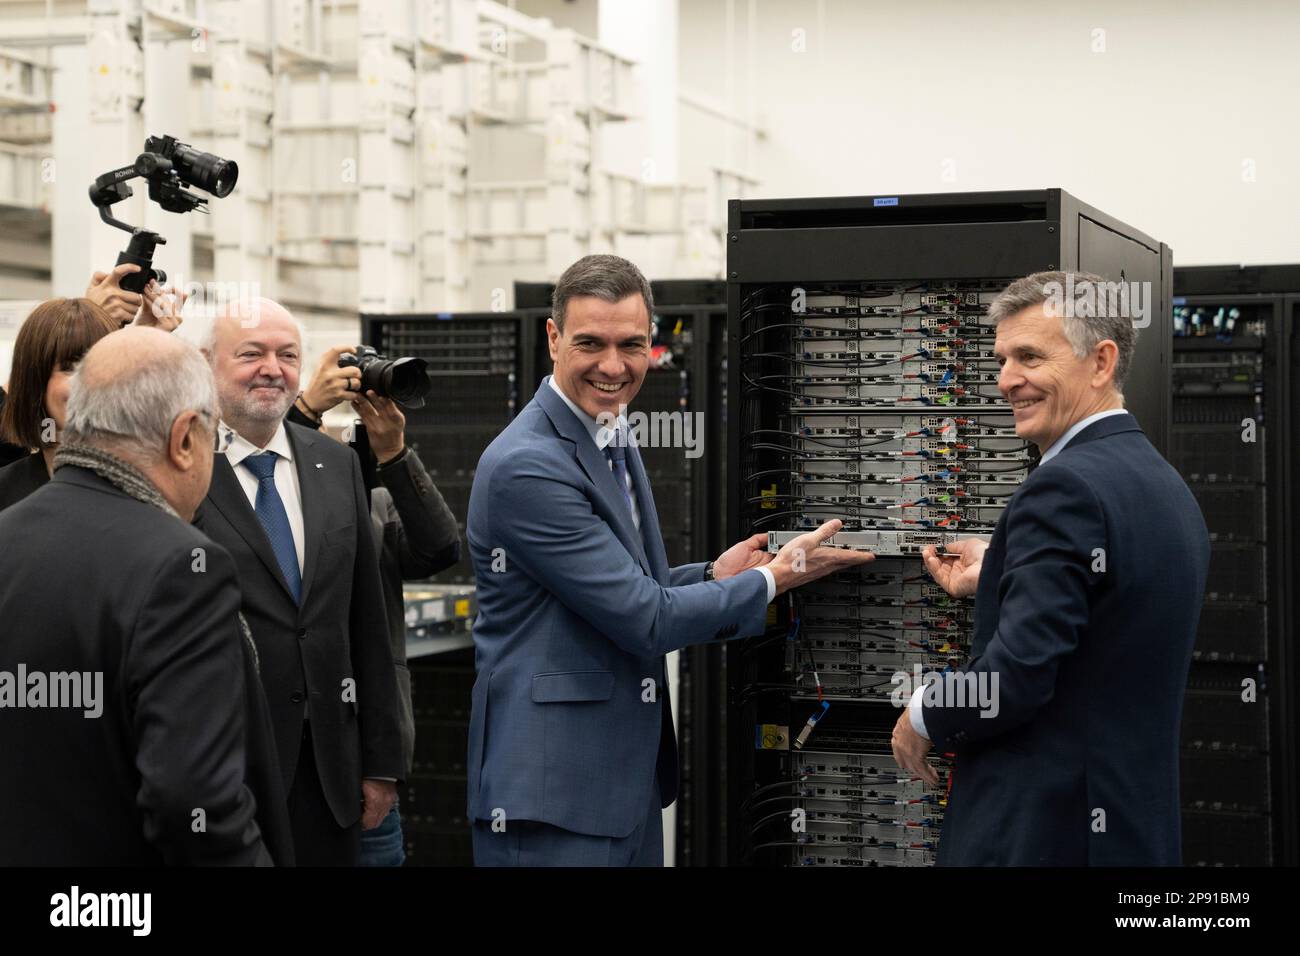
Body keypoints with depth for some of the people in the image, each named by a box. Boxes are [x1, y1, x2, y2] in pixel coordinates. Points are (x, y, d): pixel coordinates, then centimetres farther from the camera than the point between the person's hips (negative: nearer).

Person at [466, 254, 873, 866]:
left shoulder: (612, 437, 12)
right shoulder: (528, 465, -20)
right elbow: (644, 619, -18)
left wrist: (713, 577, 3)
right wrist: (773, 578, -7)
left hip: (631, 772, 9)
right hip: (552, 791, -9)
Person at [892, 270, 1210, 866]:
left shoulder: (1064, 487, -17)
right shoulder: (1168, 485, 11)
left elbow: (1018, 674, -21)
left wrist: (923, 718, -4)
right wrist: (993, 578, 17)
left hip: (1038, 833, -9)